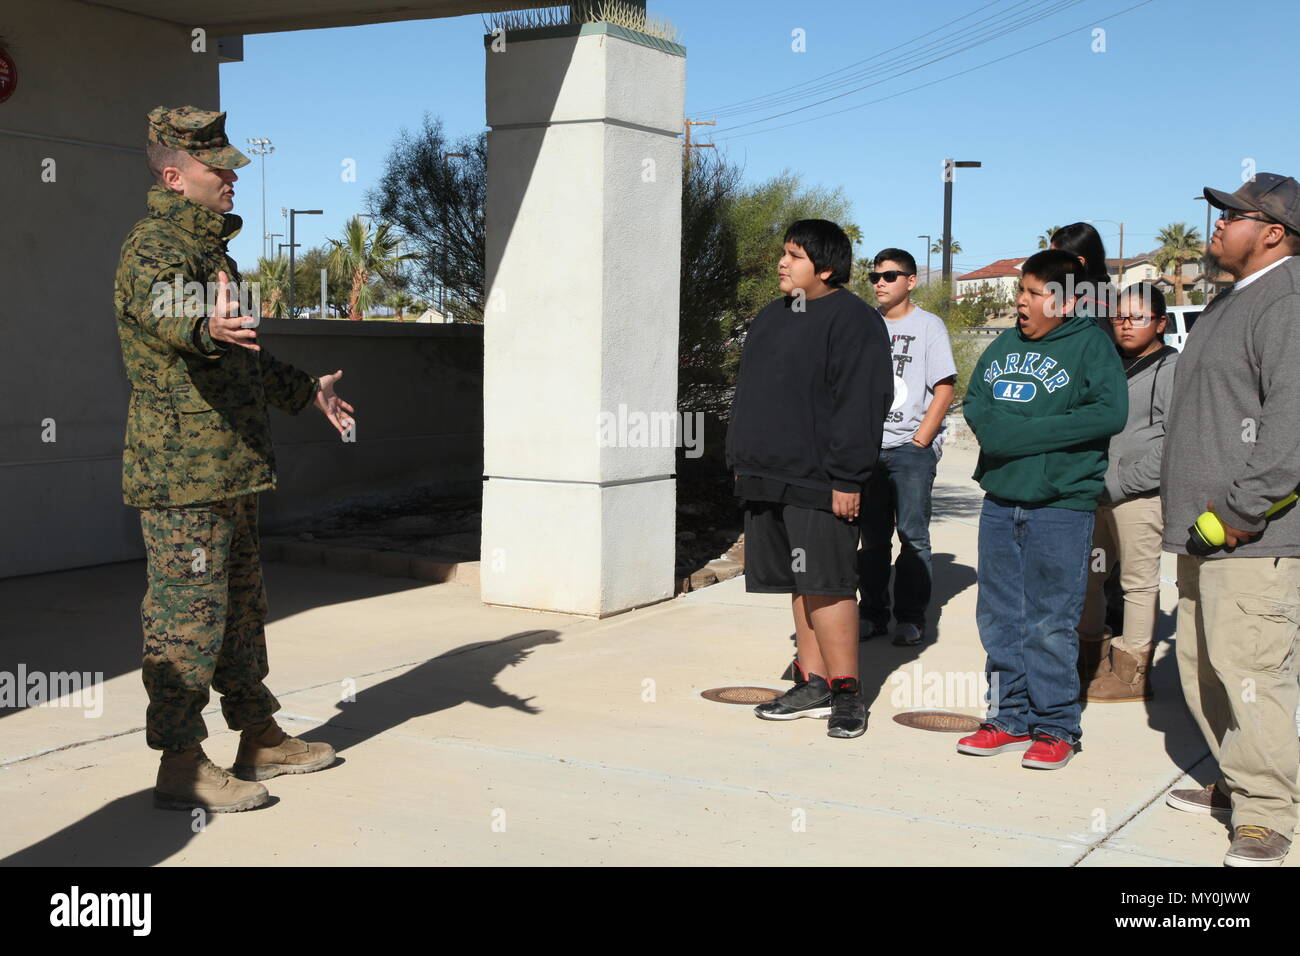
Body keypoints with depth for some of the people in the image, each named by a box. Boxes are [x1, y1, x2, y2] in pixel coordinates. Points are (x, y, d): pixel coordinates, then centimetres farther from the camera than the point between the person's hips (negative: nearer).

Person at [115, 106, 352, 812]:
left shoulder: (207, 247, 20)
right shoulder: (156, 248, -12)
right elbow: (159, 310, -37)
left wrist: (303, 391, 40)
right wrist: (205, 325, -59)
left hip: (227, 469, 10)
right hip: (182, 470, -10)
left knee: (241, 605, 16)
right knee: (188, 613, -6)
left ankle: (261, 740, 28)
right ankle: (180, 767, 1)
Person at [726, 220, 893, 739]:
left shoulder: (852, 320, -8)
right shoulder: (770, 318, 19)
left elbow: (861, 405, -15)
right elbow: (749, 395, 25)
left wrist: (846, 479, -19)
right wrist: (742, 461, 19)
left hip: (818, 483, -8)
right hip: (767, 477, 8)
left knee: (826, 584, -8)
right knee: (799, 584, 11)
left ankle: (846, 691, -1)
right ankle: (812, 684, 18)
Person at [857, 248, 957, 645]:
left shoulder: (928, 325, 2)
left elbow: (944, 389, -4)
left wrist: (919, 441, -11)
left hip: (912, 448, -4)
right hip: (868, 448, 4)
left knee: (913, 535, -4)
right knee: (872, 536, 7)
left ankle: (911, 617, 3)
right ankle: (872, 612, 14)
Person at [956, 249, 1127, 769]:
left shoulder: (1090, 345, -4)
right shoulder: (1005, 345, 13)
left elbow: (1109, 413, -16)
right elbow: (974, 400, 15)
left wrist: (1027, 434, -15)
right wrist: (993, 425, -9)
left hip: (1061, 506, -6)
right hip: (999, 503, 6)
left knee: (1051, 624, -1)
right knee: (999, 618, 11)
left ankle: (1056, 726, 11)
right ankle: (1010, 717, 22)